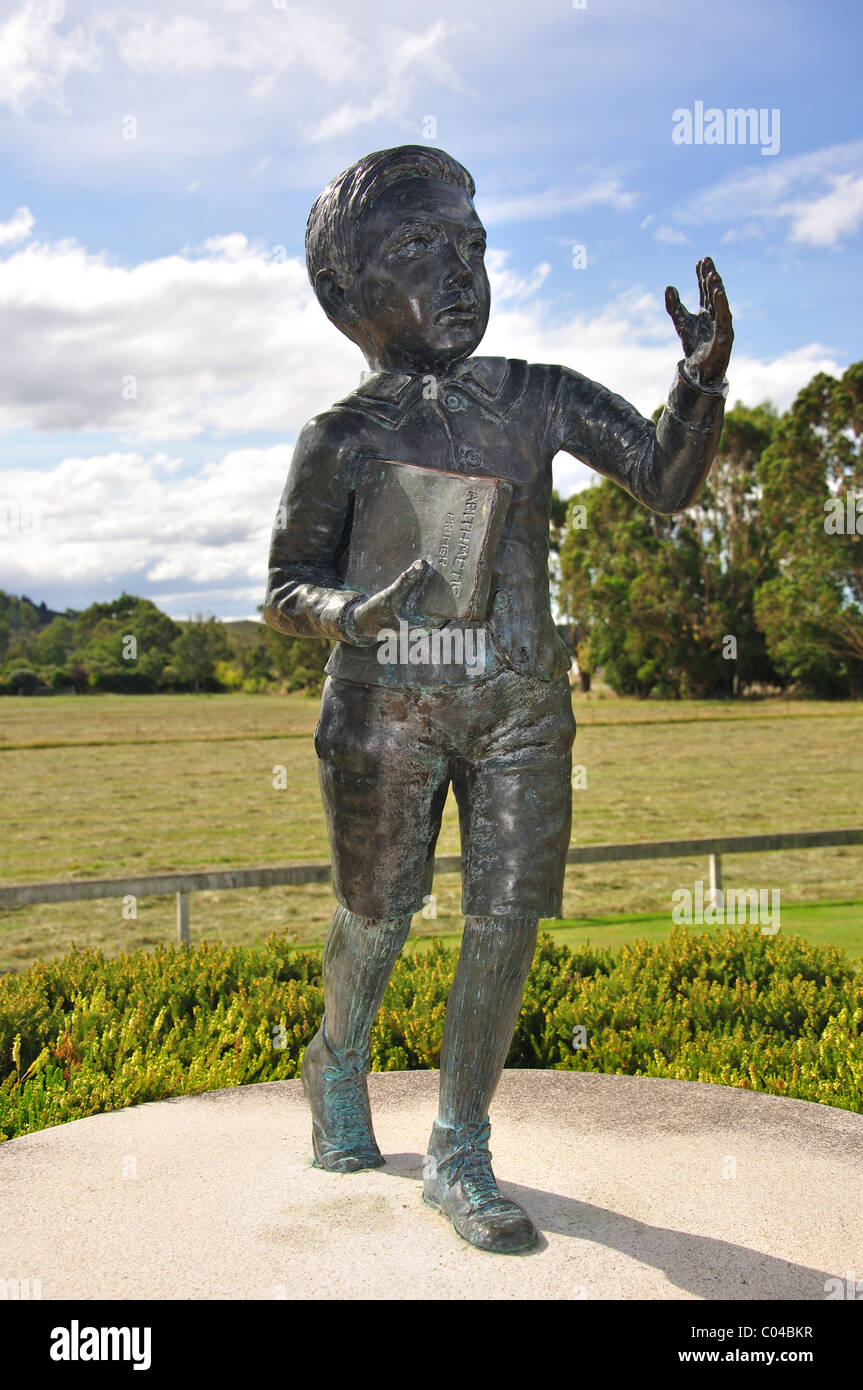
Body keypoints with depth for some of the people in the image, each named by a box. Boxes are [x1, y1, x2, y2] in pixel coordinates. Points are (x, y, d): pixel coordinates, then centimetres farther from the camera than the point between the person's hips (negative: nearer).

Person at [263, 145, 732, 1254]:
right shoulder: (343, 437, -1)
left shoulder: (540, 397, 7)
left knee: (506, 921, -1)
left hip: (521, 707, 3)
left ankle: (459, 1158, 14)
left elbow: (667, 481, 4)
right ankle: (338, 1069, 41)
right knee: (377, 914, 10)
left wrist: (703, 376, -14)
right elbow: (286, 590, -1)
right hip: (387, 709, -2)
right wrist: (349, 613, -23)